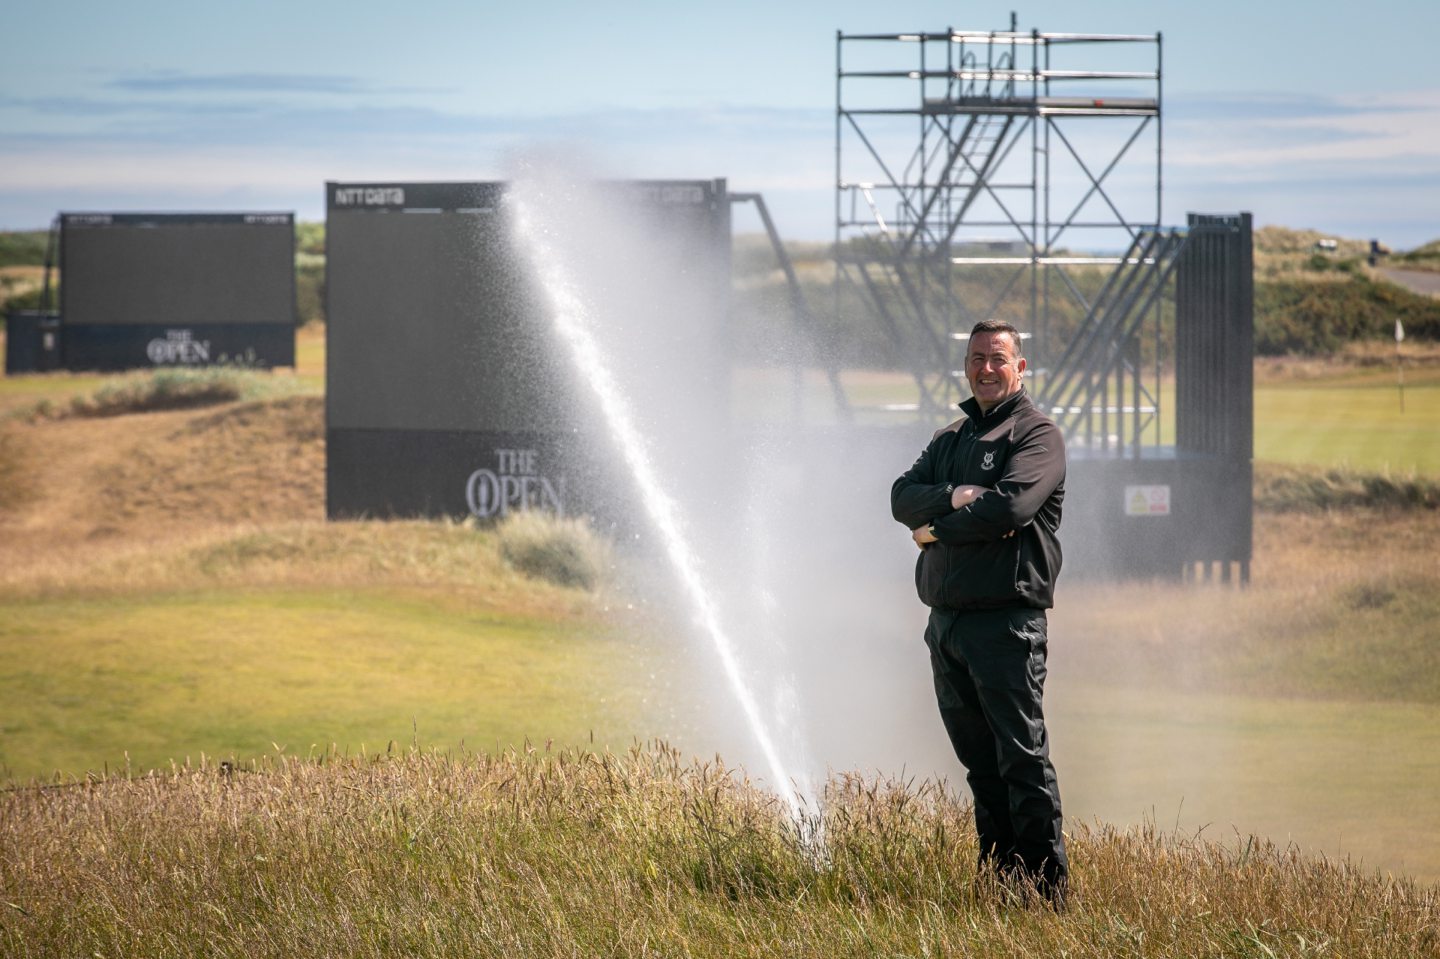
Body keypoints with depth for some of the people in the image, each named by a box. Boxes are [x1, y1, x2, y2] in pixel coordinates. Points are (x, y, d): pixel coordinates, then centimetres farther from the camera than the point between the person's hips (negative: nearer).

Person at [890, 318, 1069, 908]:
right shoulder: (952, 438, 21)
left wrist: (937, 530, -6)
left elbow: (1010, 507, -18)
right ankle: (997, 877, 16)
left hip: (1006, 618, -7)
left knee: (1022, 758, -10)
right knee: (978, 761, 10)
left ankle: (1047, 887, -9)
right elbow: (903, 498, 8)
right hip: (946, 617, 7)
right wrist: (954, 497, -12)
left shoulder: (1037, 434, -2)